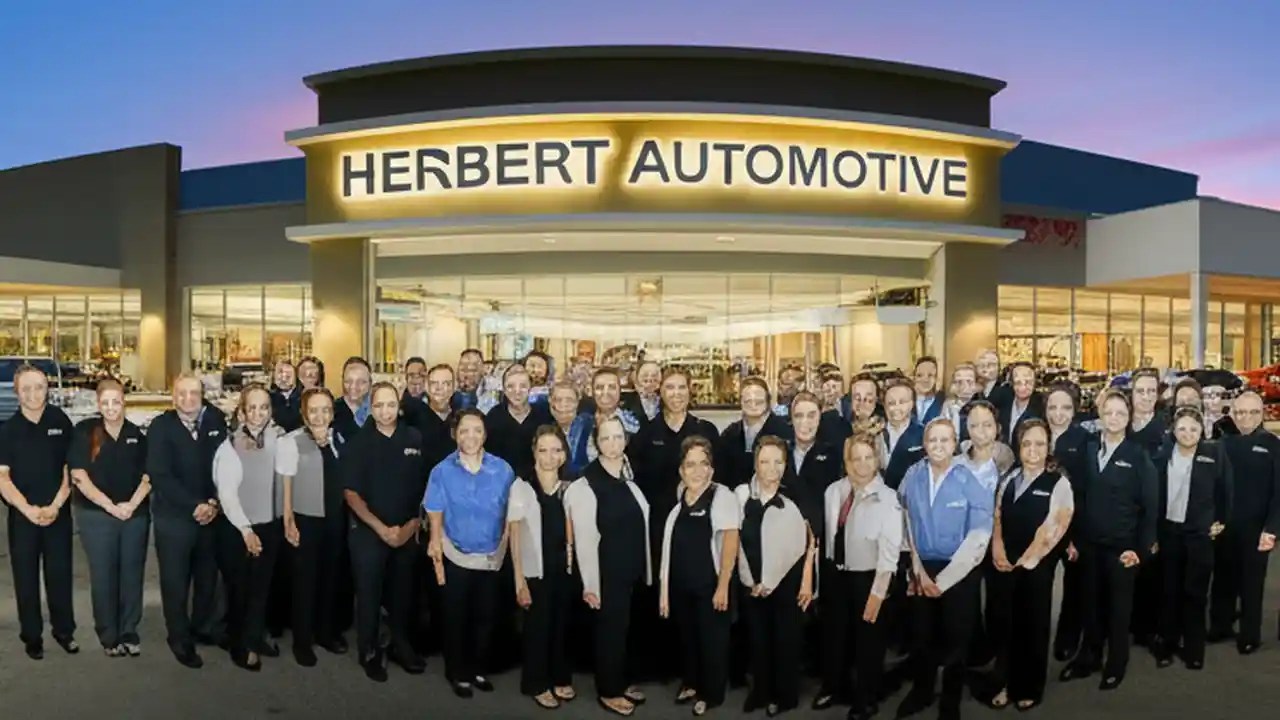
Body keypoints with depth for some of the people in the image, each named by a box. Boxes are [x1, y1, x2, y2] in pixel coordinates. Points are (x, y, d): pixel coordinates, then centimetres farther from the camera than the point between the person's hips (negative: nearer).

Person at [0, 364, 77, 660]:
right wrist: (28, 509, -16)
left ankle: (64, 630, 20)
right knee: (26, 577, 7)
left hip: (59, 513, 0)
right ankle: (32, 636, 19)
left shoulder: (61, 421, -1)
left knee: (60, 573, 7)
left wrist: (55, 506, -9)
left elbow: (70, 469, 1)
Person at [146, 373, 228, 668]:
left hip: (210, 513, 3)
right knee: (175, 581, 5)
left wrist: (214, 502, -9)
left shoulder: (216, 420, 1)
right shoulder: (161, 427, -9)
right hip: (173, 516, -3)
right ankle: (180, 640, 22)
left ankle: (202, 628, 35)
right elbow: (159, 476, -15)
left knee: (208, 576, 14)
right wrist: (195, 506, -18)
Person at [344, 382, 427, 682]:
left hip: (407, 532, 2)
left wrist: (413, 525, -5)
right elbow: (351, 493, -7)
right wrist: (381, 528, -13)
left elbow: (426, 488, 4)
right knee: (369, 594, 7)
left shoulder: (415, 439, -1)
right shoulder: (358, 443, -5)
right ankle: (369, 652, 25)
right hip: (367, 531, -2)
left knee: (402, 592, 13)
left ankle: (400, 646, 31)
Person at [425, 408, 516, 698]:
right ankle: (458, 673, 32)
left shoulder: (503, 470, -8)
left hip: (493, 558, 1)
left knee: (486, 617, 14)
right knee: (456, 618, 13)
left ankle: (479, 669, 35)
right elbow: (435, 517, -6)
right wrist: (436, 555, -9)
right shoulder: (442, 471, -10)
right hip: (455, 557, -1)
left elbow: (510, 515, -2)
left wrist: (507, 552, -6)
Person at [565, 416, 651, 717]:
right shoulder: (585, 485, -17)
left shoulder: (629, 475, 2)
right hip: (607, 571, -6)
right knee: (610, 629, 6)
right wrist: (589, 583, -15)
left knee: (624, 628, 16)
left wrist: (646, 567, 11)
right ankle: (608, 691, 24)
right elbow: (583, 539, -16)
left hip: (633, 568, 6)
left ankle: (620, 682, 34)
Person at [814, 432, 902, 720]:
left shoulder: (887, 498, -20)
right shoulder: (833, 491, -7)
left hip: (867, 577, -4)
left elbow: (889, 550, -20)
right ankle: (833, 686, 46)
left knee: (868, 638, 15)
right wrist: (824, 572, 4)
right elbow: (828, 533, 1)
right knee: (833, 633, 22)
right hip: (835, 573, 4)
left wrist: (877, 592, -20)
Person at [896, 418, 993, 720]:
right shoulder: (913, 475, -6)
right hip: (922, 568, 3)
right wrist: (919, 572, -5)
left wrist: (943, 579, -14)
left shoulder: (971, 480, -15)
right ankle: (921, 692, 41)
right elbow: (906, 524, -1)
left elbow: (979, 537, -16)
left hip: (960, 572, -2)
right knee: (921, 635, 16)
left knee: (955, 639, 13)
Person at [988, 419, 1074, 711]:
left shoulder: (1059, 483, -8)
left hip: (1035, 569, -4)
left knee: (1032, 627, 10)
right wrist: (999, 556, -5)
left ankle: (1029, 689, 27)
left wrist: (1025, 562, -12)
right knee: (1005, 626, 10)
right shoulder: (1008, 479, 8)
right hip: (1004, 568, 4)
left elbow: (1052, 531, -12)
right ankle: (1007, 683, 26)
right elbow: (997, 520, 8)